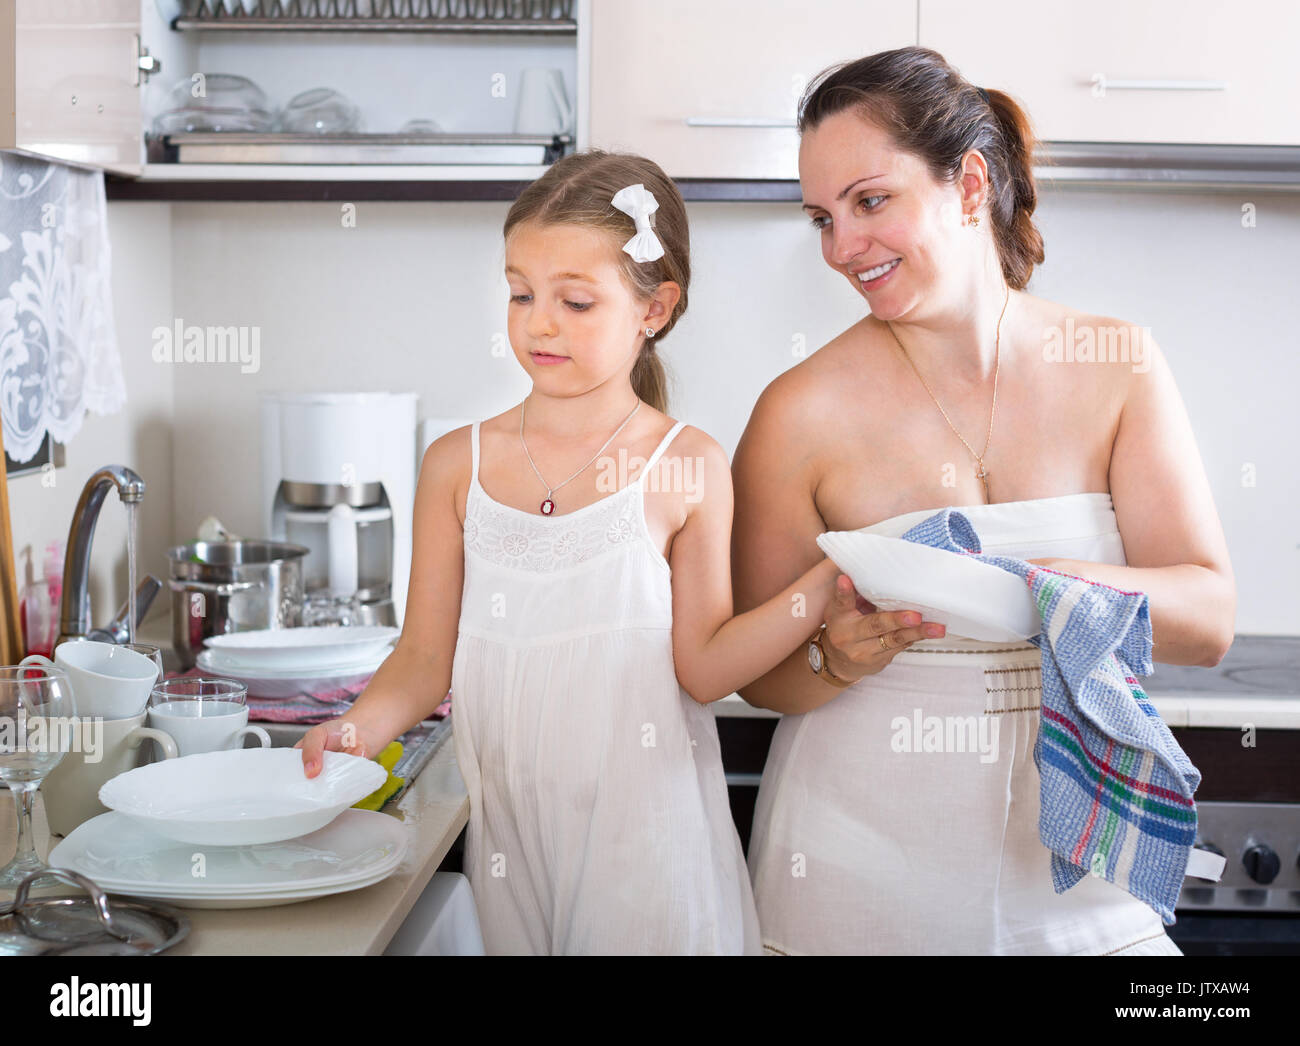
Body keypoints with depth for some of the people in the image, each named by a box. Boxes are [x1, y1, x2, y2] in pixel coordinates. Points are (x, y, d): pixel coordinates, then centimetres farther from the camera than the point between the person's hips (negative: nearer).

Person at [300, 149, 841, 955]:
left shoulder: (687, 468, -4)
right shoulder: (459, 465, 3)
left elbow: (703, 664, -6)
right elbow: (426, 659, 5)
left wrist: (824, 584, -17)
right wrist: (358, 729, -13)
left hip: (646, 834, -2)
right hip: (509, 827, 2)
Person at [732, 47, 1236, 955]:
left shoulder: (1118, 369, -2)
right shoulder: (804, 411, -9)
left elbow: (1210, 621, -6)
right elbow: (757, 670, -2)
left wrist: (1064, 589, -25)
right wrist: (840, 659, -23)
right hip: (861, 872, -1)